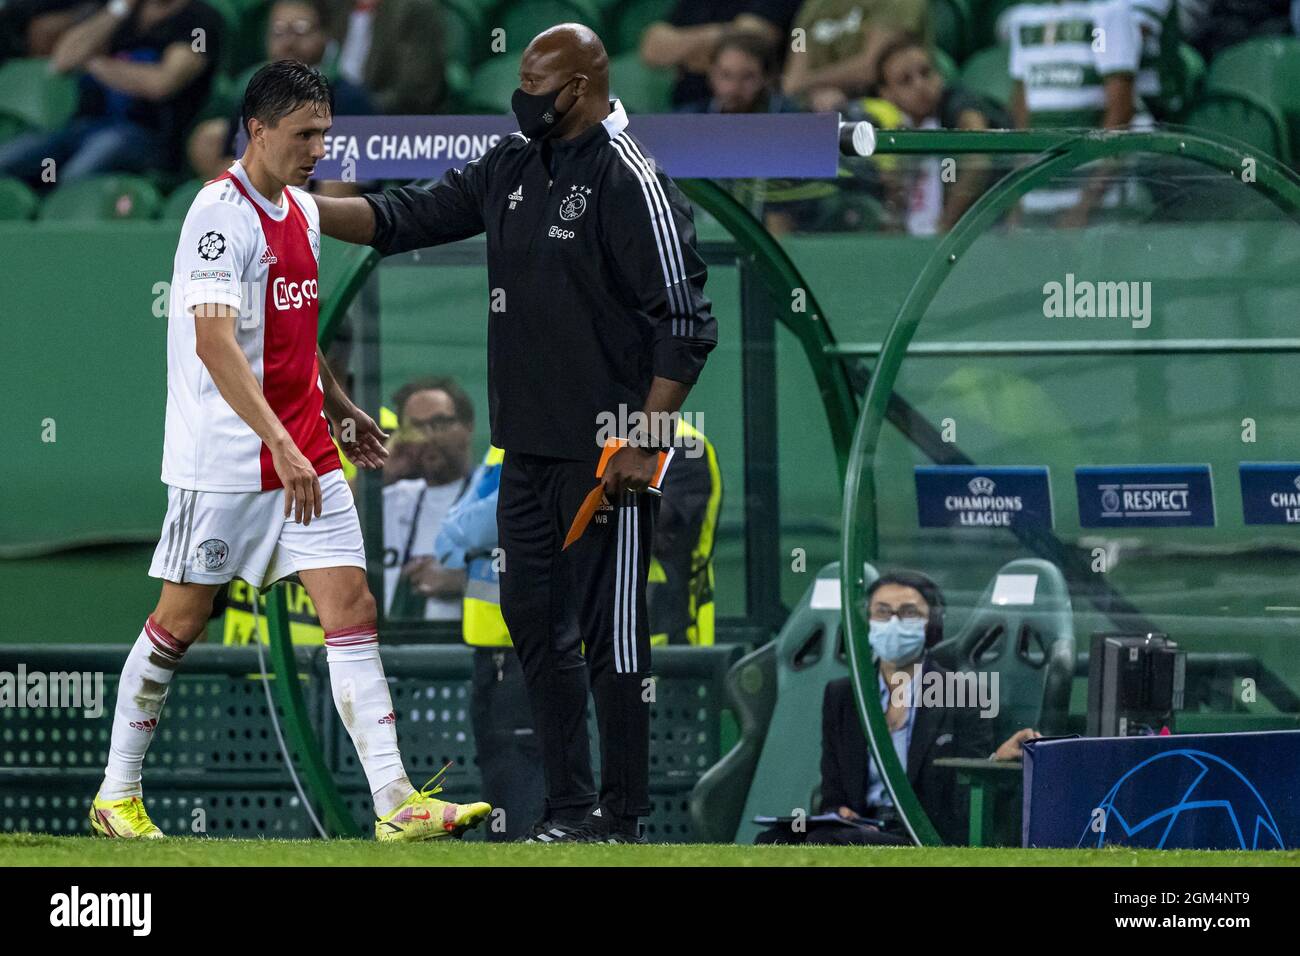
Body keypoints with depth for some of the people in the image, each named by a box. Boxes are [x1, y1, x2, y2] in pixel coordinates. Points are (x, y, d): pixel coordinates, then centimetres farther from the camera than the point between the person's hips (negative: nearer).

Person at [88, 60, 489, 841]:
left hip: (307, 454, 7)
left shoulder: (302, 212, 11)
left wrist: (338, 407, 26)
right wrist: (280, 443, -33)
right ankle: (117, 795, 16)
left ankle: (396, 804, -8)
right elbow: (214, 342, -26)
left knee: (352, 608, -3)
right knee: (182, 621, 2)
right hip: (225, 458, -7)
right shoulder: (221, 215, -16)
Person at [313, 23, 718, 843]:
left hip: (607, 453, -9)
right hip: (530, 441, 9)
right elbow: (410, 218, 13)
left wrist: (644, 443, -20)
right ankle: (571, 807, 22)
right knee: (532, 614, 12)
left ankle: (622, 821, 3)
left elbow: (687, 323, -16)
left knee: (611, 629, -3)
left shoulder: (631, 182, -14)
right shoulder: (513, 167, 11)